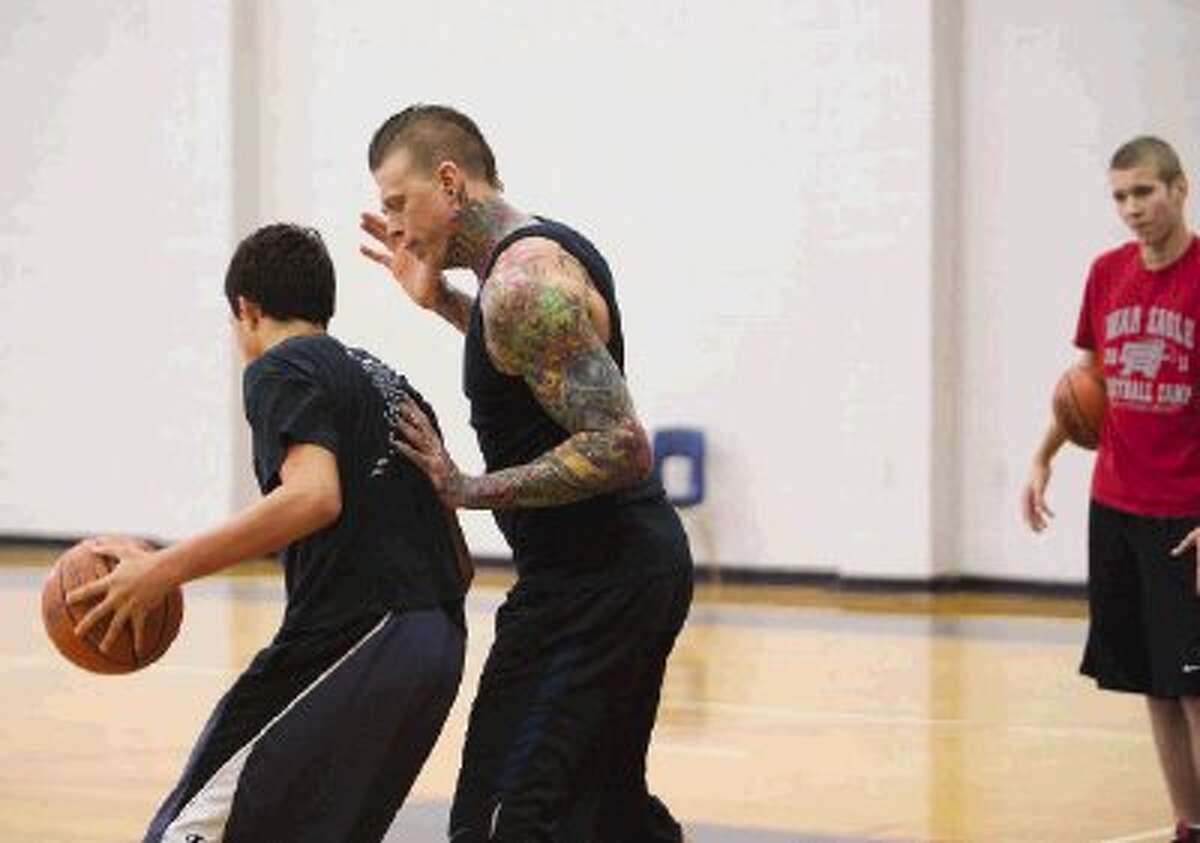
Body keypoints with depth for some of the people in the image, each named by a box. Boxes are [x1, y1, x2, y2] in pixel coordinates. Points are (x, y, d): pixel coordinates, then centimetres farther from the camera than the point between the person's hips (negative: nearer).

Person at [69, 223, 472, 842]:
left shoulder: (281, 368, 1)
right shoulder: (389, 383, 25)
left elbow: (314, 496, -18)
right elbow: (458, 562, 22)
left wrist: (163, 570, -18)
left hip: (352, 638, -9)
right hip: (439, 646, 9)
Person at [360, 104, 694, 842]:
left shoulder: (523, 279, -19)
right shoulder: (553, 248, 11)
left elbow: (619, 447, -26)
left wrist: (469, 490, -21)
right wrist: (440, 300, 20)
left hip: (593, 581, -11)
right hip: (633, 562, 11)